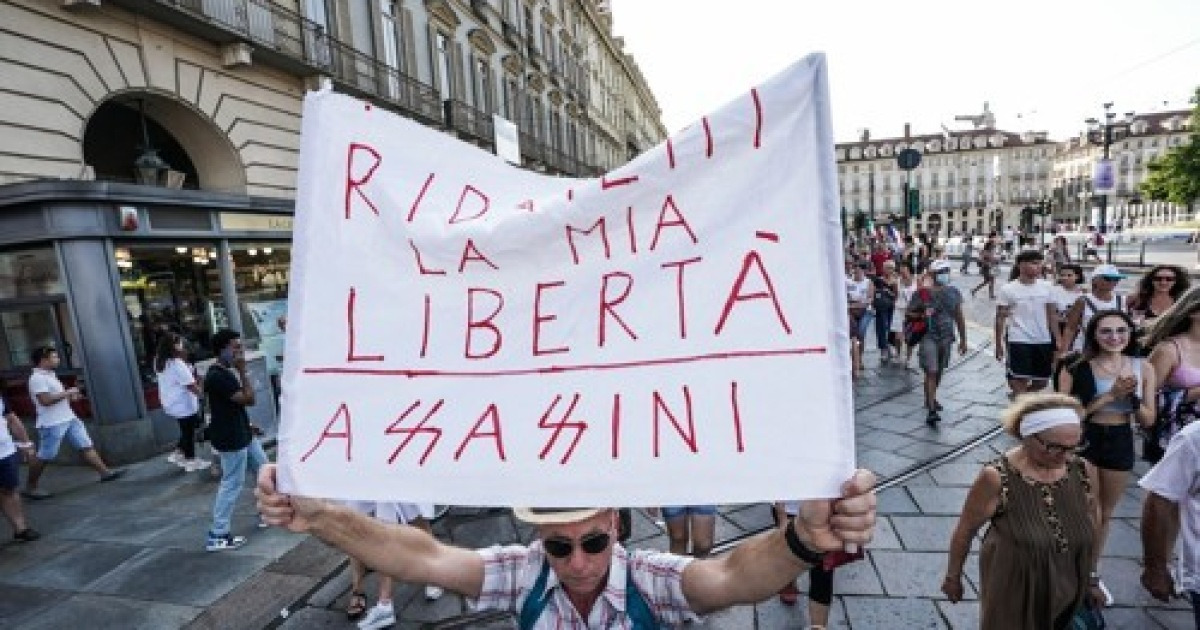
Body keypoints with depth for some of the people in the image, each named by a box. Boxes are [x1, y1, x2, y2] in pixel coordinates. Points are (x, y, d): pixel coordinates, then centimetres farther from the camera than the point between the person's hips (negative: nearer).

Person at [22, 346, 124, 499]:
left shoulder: (50, 375, 15)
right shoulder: (37, 378, -15)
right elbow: (45, 400, -24)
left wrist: (70, 397, 12)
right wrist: (67, 393, -15)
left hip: (69, 419, 9)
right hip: (52, 424, -9)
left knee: (86, 446, 5)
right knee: (44, 456, 3)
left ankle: (105, 472, 6)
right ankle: (30, 488, 18)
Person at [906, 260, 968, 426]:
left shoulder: (953, 292, 6)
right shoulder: (923, 293, -7)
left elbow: (959, 317, 12)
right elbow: (909, 312, -2)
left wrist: (963, 340, 13)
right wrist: (923, 315, -21)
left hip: (947, 338, 5)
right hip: (928, 337, -5)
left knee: (939, 372, 17)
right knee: (931, 372, -12)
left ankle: (931, 398, 39)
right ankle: (931, 410, -13)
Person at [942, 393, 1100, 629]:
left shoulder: (1084, 471, -11)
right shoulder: (997, 478, -24)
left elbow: (1090, 526, 7)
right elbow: (965, 530, -12)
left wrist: (1090, 579, 15)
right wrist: (953, 577, -2)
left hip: (1068, 597, 4)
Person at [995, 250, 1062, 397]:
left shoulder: (1046, 287, 3)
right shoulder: (1008, 289, -8)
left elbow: (1052, 315, 9)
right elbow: (1000, 318, -4)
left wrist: (1057, 339, 5)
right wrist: (998, 344, -5)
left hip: (1043, 341, 5)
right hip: (1019, 341, -5)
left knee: (1042, 381, 14)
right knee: (1020, 380, -2)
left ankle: (1019, 396, 39)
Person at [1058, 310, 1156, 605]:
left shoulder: (1143, 368, -3)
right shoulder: (1076, 369, -14)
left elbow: (1148, 421, 1)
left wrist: (1133, 397, -17)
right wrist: (1111, 395, -21)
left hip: (1120, 444, 4)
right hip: (1082, 442, -4)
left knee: (1105, 514, 19)